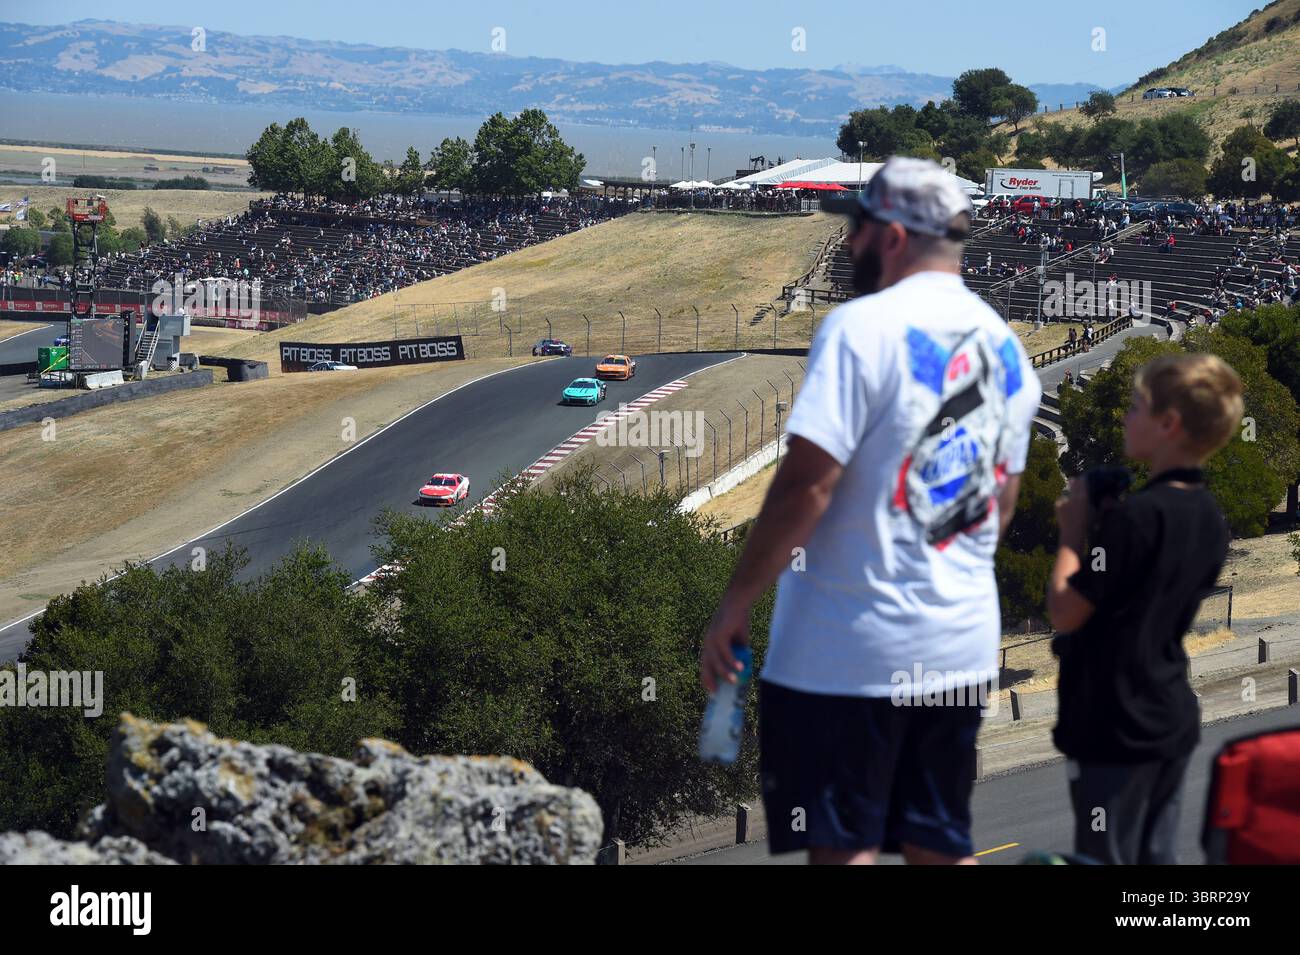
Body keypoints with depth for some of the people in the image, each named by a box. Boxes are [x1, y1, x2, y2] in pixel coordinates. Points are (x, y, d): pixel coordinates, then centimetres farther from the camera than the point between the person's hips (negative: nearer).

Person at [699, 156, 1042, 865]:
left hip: (848, 648, -7)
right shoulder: (1004, 345, 10)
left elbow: (806, 486, -18)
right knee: (941, 845, 12)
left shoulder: (863, 327, -13)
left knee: (842, 846, -2)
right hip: (962, 645, 7)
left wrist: (734, 603, -11)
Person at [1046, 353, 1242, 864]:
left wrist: (1073, 531, -8)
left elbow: (1065, 611, -19)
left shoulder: (1133, 516, -21)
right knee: (1156, 859, 13)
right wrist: (1098, 527, 8)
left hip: (1113, 727, -8)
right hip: (1173, 721, 8)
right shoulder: (1208, 517, 6)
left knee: (1106, 860, -1)